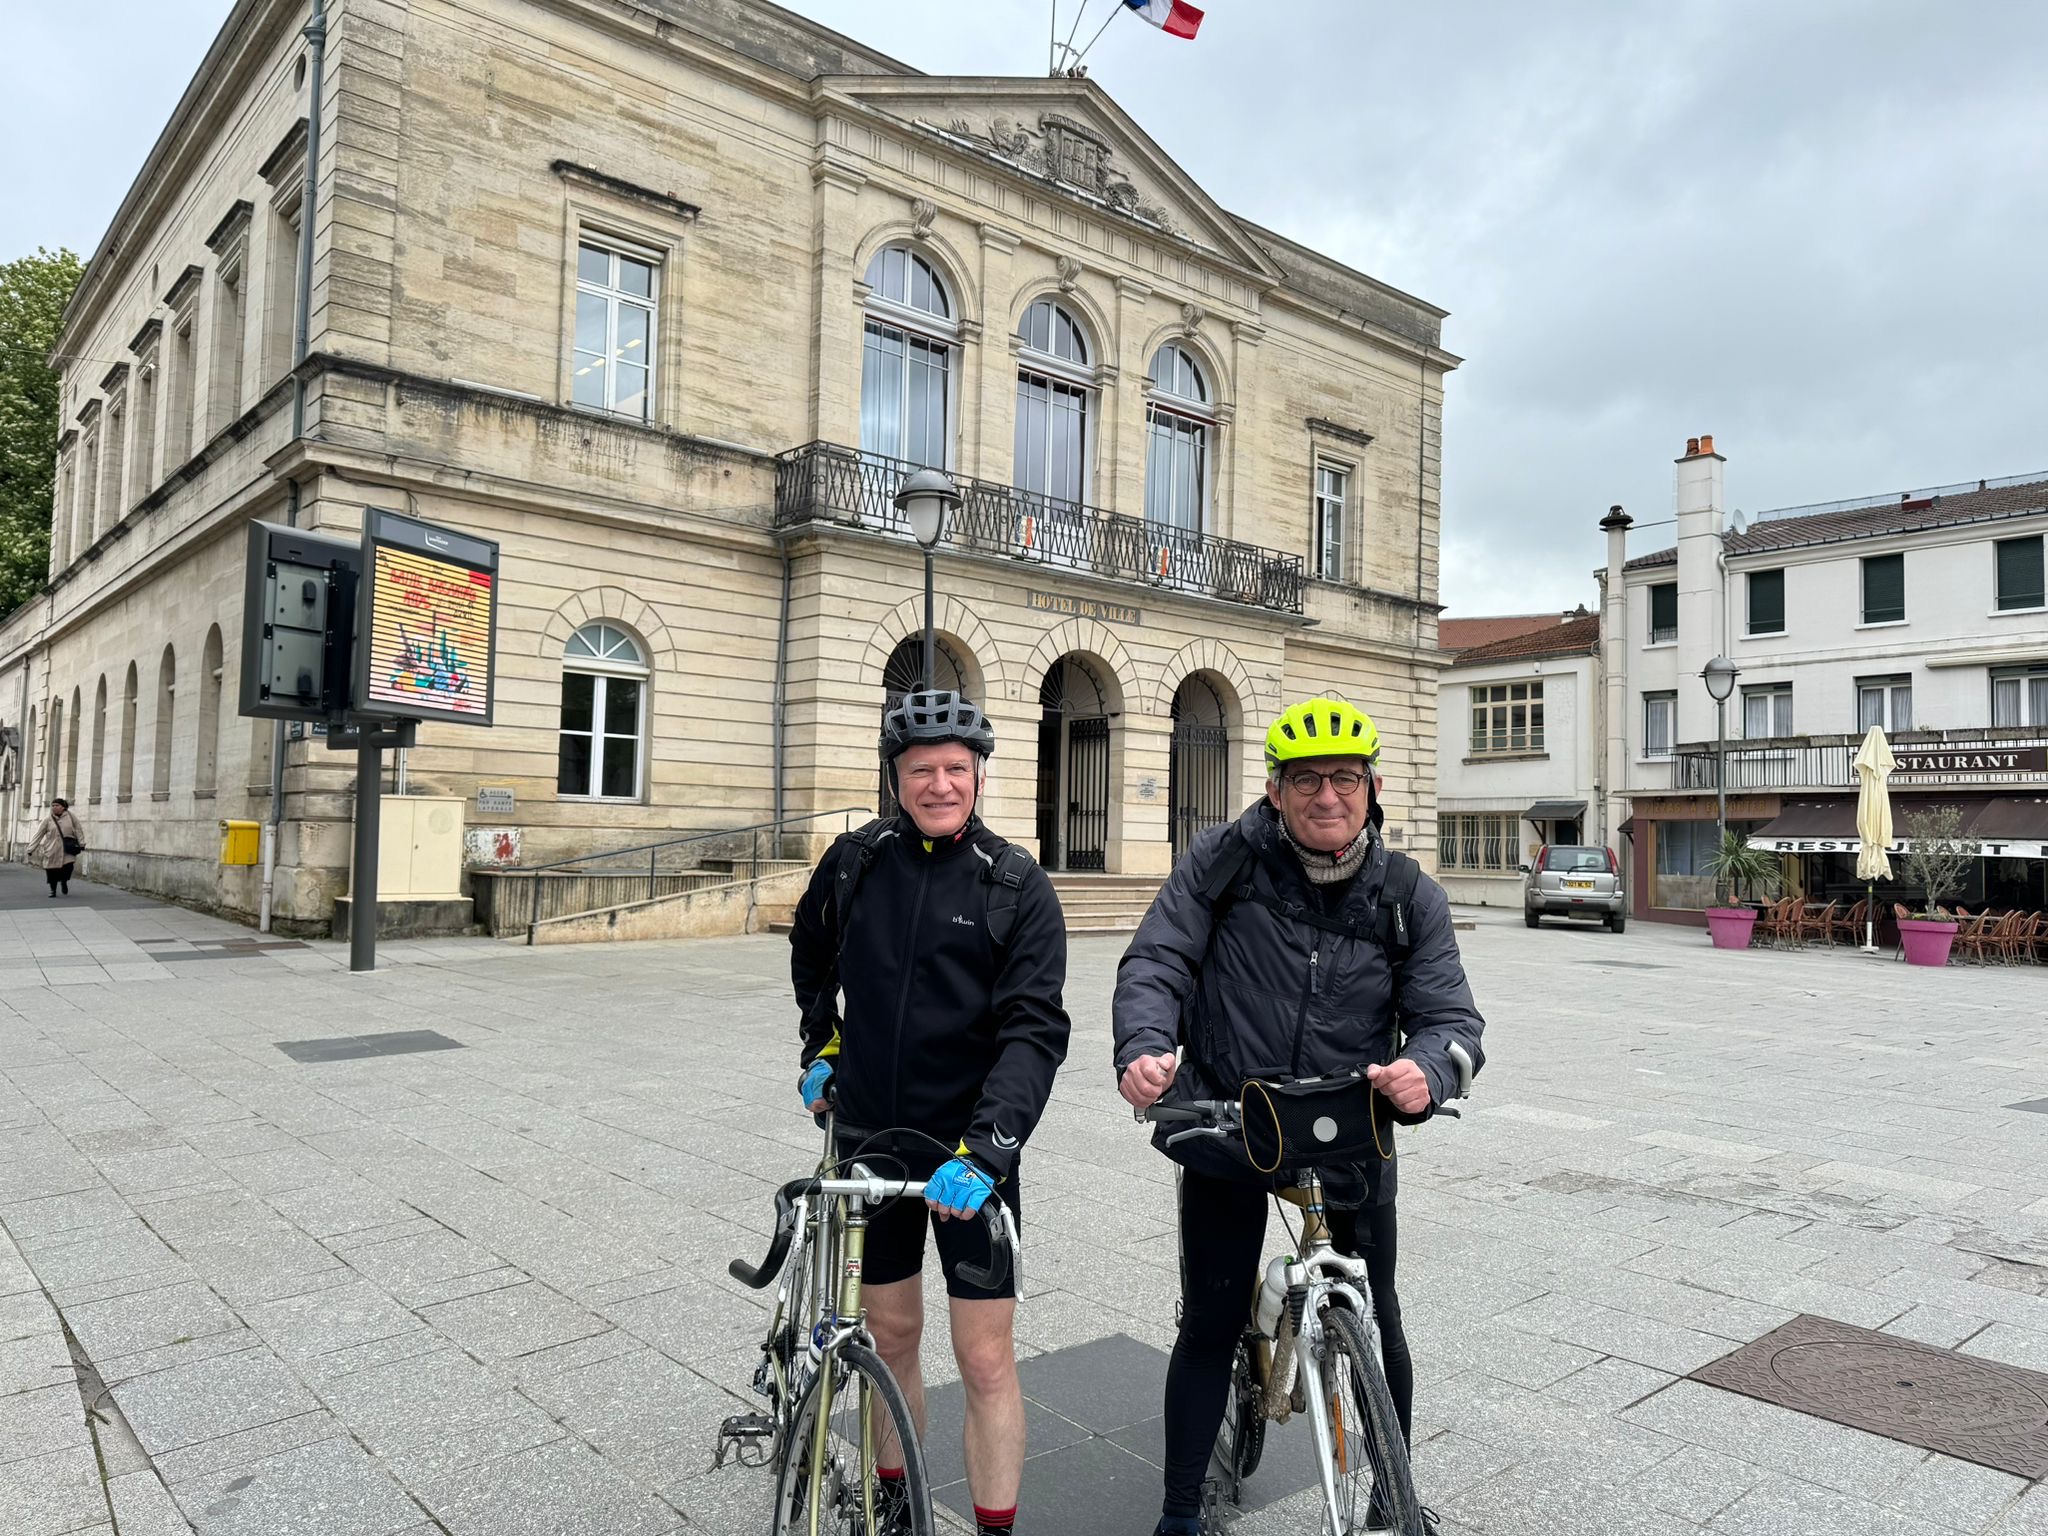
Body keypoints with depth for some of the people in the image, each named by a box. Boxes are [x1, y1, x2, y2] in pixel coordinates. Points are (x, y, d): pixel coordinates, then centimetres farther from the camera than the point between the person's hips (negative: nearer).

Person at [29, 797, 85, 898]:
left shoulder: (70, 817, 0)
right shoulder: (47, 820, -1)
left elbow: (78, 830, 5)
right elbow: (38, 834, 1)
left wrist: (82, 844, 0)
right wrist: (31, 849, -2)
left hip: (67, 850, -1)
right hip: (52, 850, 1)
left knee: (68, 867, -14)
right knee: (52, 870, -1)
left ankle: (64, 882, 19)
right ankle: (53, 890, 19)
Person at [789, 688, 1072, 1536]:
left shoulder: (1018, 887, -9)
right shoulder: (855, 861, -1)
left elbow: (1034, 1031, -18)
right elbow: (810, 952, 21)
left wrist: (984, 1147, -28)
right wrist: (821, 1043, 13)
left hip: (969, 1153, -3)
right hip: (871, 1138, 3)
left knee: (986, 1358, 0)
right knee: (891, 1333, 16)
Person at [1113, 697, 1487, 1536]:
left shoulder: (1409, 897, -3)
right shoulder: (1225, 859, -8)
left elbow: (1451, 1017, -8)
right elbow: (1157, 960, -11)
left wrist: (1426, 1069, -32)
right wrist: (1144, 1046, -31)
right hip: (1226, 1125, -2)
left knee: (1378, 1325, 15)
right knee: (1210, 1326, 7)